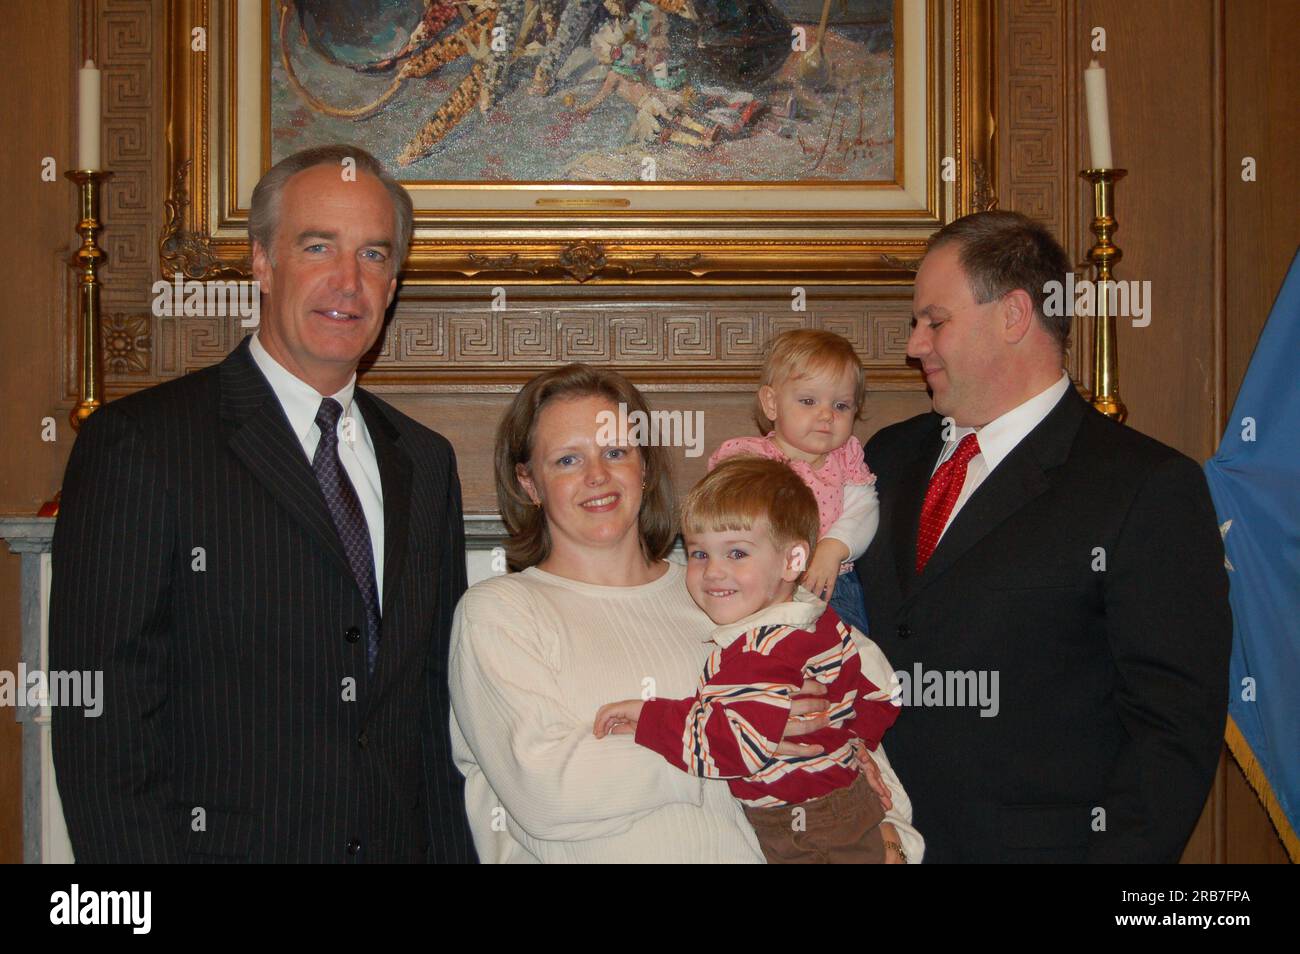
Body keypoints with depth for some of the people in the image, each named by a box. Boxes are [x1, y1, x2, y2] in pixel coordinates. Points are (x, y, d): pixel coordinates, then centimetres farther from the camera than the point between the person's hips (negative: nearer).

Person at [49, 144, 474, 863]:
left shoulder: (425, 461, 9)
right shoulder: (139, 442, -10)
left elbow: (439, 707, 11)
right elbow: (100, 720, -14)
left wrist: (450, 850, 1)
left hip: (401, 844, 5)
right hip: (225, 843, -5)